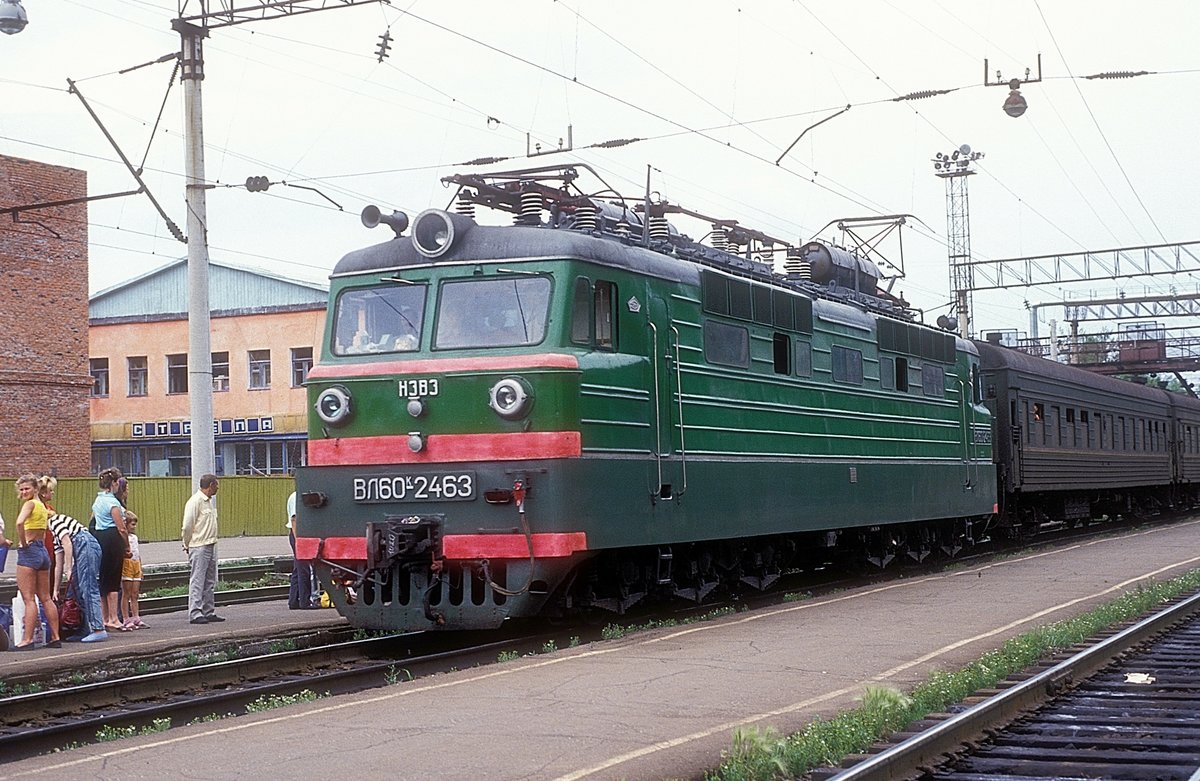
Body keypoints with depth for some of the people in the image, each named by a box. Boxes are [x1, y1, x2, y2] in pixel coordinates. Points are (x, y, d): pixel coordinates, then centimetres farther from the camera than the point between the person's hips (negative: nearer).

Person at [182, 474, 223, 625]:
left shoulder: (209, 501, 16)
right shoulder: (195, 502, -14)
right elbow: (187, 526, -14)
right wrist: (187, 545, -4)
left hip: (210, 546, 9)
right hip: (199, 547, -9)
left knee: (210, 582, 12)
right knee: (197, 581, -7)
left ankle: (209, 612, 18)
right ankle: (195, 614, -6)